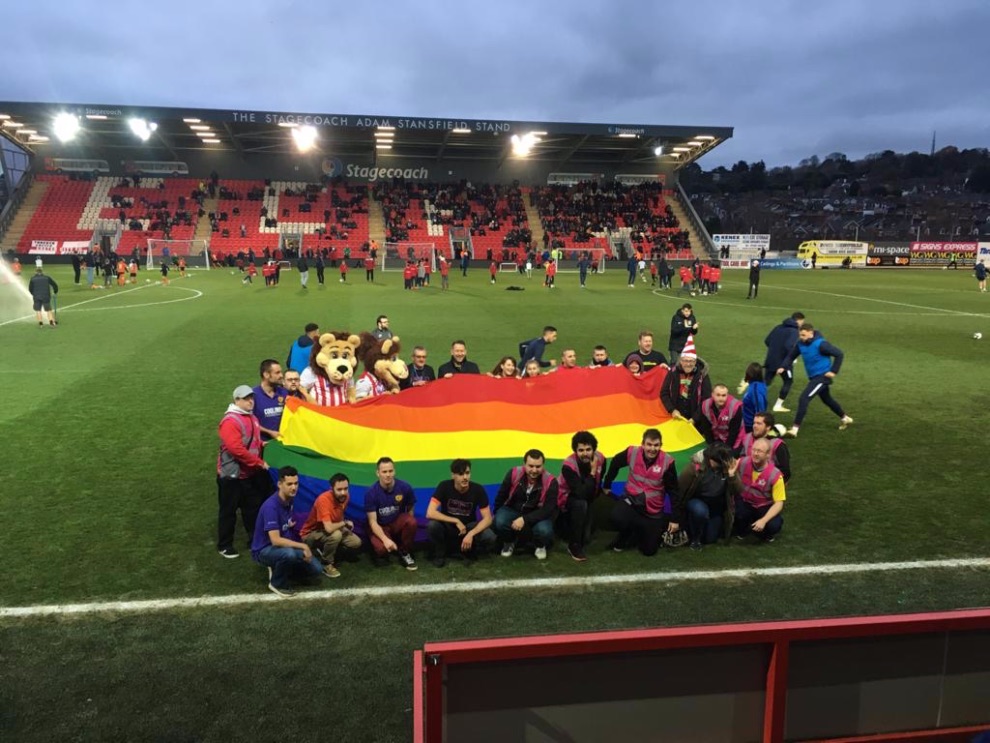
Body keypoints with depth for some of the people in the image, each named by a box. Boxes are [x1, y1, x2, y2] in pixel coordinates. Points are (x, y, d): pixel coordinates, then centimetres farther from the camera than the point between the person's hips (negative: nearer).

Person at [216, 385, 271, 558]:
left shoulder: (252, 418, 10)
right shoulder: (230, 421, -20)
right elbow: (236, 449, -27)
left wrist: (262, 444, 5)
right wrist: (259, 462, -21)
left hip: (250, 473, 8)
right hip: (232, 475, -8)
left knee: (253, 508, 15)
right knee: (229, 511, 3)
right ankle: (224, 545, 16)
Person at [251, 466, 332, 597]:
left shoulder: (289, 500, -2)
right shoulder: (271, 506, -28)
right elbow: (275, 540, -32)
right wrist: (303, 546, -28)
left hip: (284, 546, 7)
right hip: (264, 550, -7)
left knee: (316, 569, -3)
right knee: (289, 553, -39)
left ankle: (279, 568, 15)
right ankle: (277, 583, -10)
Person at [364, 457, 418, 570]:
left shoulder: (405, 487, -16)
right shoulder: (371, 493, -20)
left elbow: (410, 510, 2)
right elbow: (372, 521, -21)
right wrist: (385, 539, -35)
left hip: (397, 523, 2)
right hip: (380, 527, -2)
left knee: (411, 522, -32)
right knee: (381, 548, -33)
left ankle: (404, 553, -7)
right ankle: (382, 554, 7)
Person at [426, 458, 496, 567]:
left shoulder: (478, 490, -18)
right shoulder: (444, 486, -20)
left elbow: (487, 518, -18)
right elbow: (430, 513, -28)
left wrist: (471, 534, -33)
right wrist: (456, 521, -29)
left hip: (469, 526, 1)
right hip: (448, 526, -1)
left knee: (490, 538, -29)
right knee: (432, 525, -34)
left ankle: (468, 551, 4)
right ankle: (440, 553, -5)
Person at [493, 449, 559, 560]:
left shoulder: (550, 481, -21)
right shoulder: (513, 474, -18)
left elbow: (548, 509, -23)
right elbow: (501, 497, -2)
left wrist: (525, 519, -33)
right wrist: (497, 516, 7)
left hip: (538, 515, -1)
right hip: (512, 510, 1)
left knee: (544, 530, -33)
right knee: (499, 522, -31)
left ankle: (540, 546, 7)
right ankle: (509, 542, 7)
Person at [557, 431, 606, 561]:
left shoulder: (600, 458, -15)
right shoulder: (568, 466, -32)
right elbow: (582, 494, -39)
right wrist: (592, 472, -39)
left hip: (590, 499, 7)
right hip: (568, 500, -7)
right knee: (581, 504, -35)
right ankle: (574, 546, -19)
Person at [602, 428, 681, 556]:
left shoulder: (667, 461, -18)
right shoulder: (632, 453, -16)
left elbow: (673, 492, -9)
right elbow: (615, 464, 7)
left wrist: (675, 518, -7)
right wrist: (607, 485, 17)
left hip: (653, 509, 0)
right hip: (632, 500, 0)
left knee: (649, 550, -1)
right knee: (617, 519, -33)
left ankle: (637, 535, 34)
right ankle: (625, 536, 5)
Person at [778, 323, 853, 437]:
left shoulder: (820, 344, -24)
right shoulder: (800, 344, -6)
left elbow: (839, 354, -19)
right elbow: (791, 356, 3)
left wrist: (834, 371, -20)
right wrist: (783, 367, -14)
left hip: (822, 377, -8)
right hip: (814, 377, 8)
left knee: (804, 399, -20)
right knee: (827, 400, 27)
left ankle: (794, 429, -20)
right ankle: (845, 418, 51)